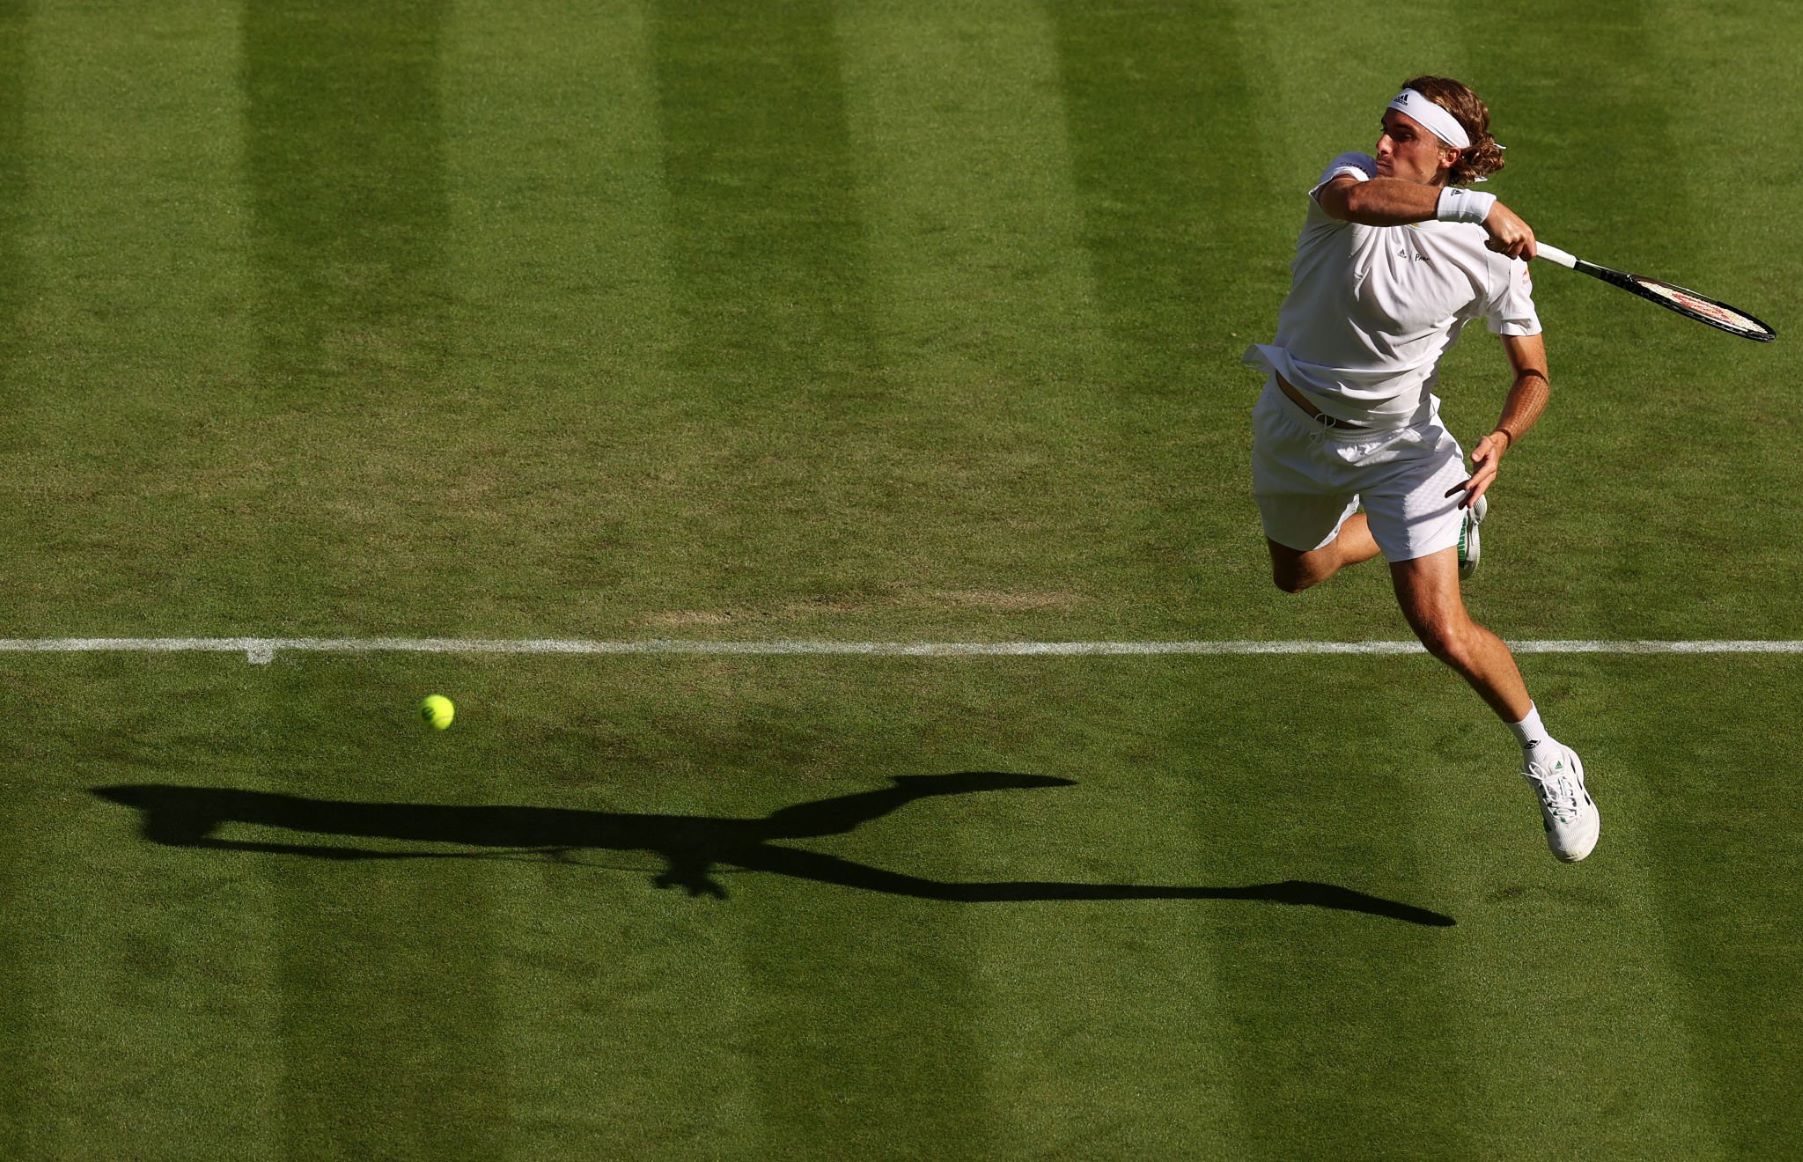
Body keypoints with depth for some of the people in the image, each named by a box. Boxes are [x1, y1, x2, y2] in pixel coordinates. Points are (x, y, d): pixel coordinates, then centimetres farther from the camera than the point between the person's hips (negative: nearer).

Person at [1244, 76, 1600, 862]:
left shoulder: (1492, 254, -20)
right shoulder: (1354, 177, -21)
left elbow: (1532, 372, -11)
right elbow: (1355, 199, -48)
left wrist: (1502, 439, -32)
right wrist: (1476, 206, -56)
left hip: (1398, 440, -3)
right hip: (1295, 425, 3)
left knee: (1443, 631, -14)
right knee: (1297, 575, 28)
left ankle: (1545, 759, 10)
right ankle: (1451, 522, 52)